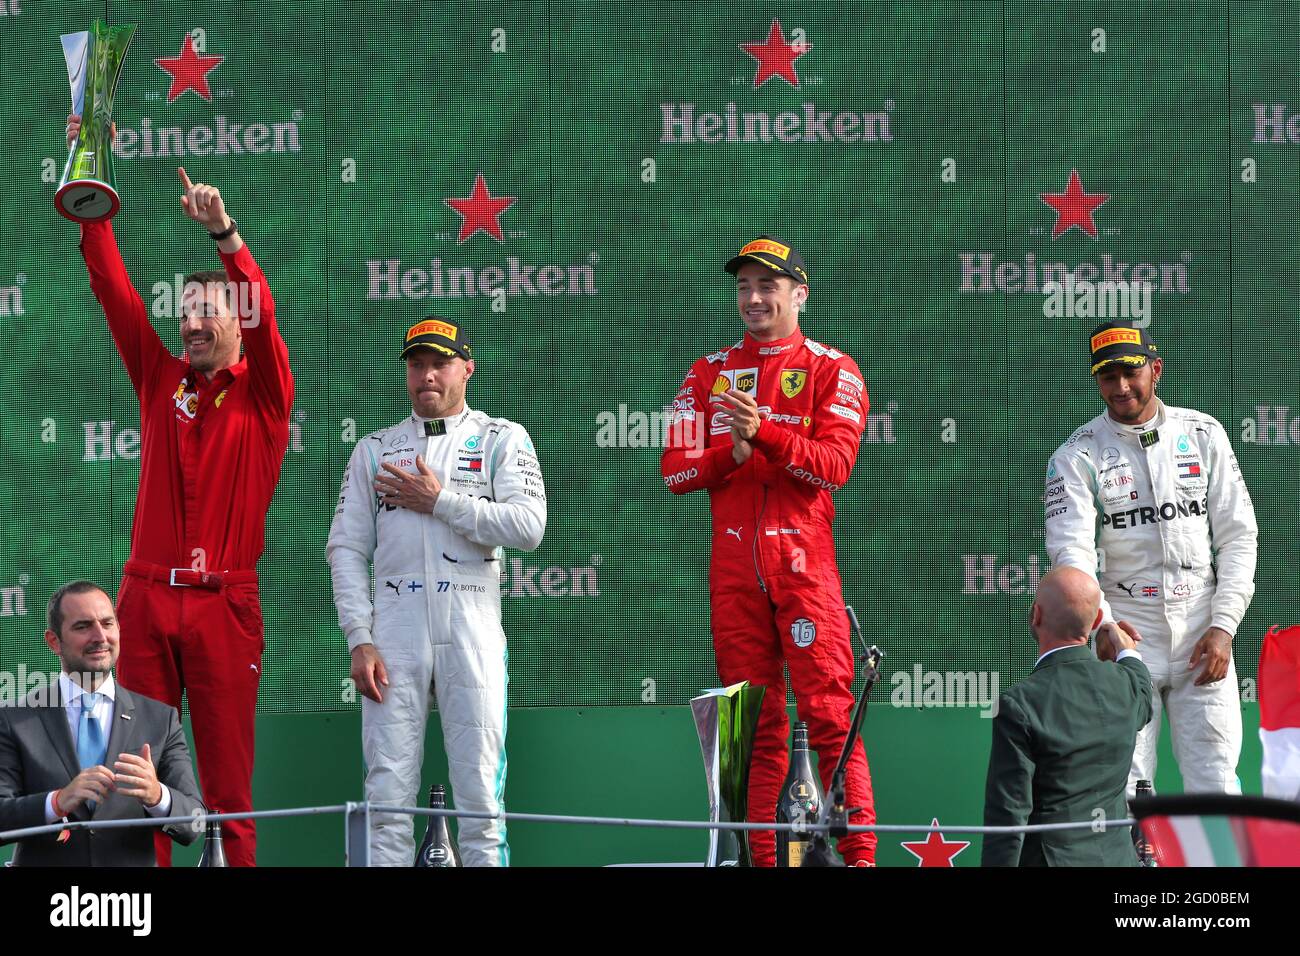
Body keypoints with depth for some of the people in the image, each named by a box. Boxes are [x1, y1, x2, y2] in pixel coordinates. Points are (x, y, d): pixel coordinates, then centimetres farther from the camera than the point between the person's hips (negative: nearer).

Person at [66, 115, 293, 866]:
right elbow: (113, 289, 9)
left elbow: (263, 316, -12)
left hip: (223, 600, -3)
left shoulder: (262, 393, 5)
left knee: (228, 774, -2)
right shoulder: (161, 379, 13)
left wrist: (225, 233, -26)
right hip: (148, 597, 3)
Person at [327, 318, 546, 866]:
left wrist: (439, 501, -6)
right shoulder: (374, 450, 17)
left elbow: (528, 527, -6)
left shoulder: (501, 440, 10)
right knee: (387, 794, -4)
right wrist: (359, 641, -3)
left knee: (480, 792, -5)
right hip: (393, 632, 2)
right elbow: (346, 549, 9)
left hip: (471, 634, -2)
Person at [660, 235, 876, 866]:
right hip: (733, 567, 4)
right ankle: (764, 858, 7)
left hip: (804, 560, -4)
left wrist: (765, 432, -23)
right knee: (757, 725, 5)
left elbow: (833, 464, -9)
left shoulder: (831, 370, 5)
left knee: (829, 714, -10)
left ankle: (859, 854, -12)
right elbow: (675, 470, 7)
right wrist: (730, 452, -12)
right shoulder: (709, 373, 15)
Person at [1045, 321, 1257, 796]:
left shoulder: (1204, 435, 8)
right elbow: (1071, 551, -13)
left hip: (1203, 639, 1)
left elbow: (1238, 537, 8)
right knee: (1122, 793, -4)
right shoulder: (1078, 455, 0)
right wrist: (1102, 623, -31)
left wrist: (1223, 626, -4)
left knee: (1216, 789, -3)